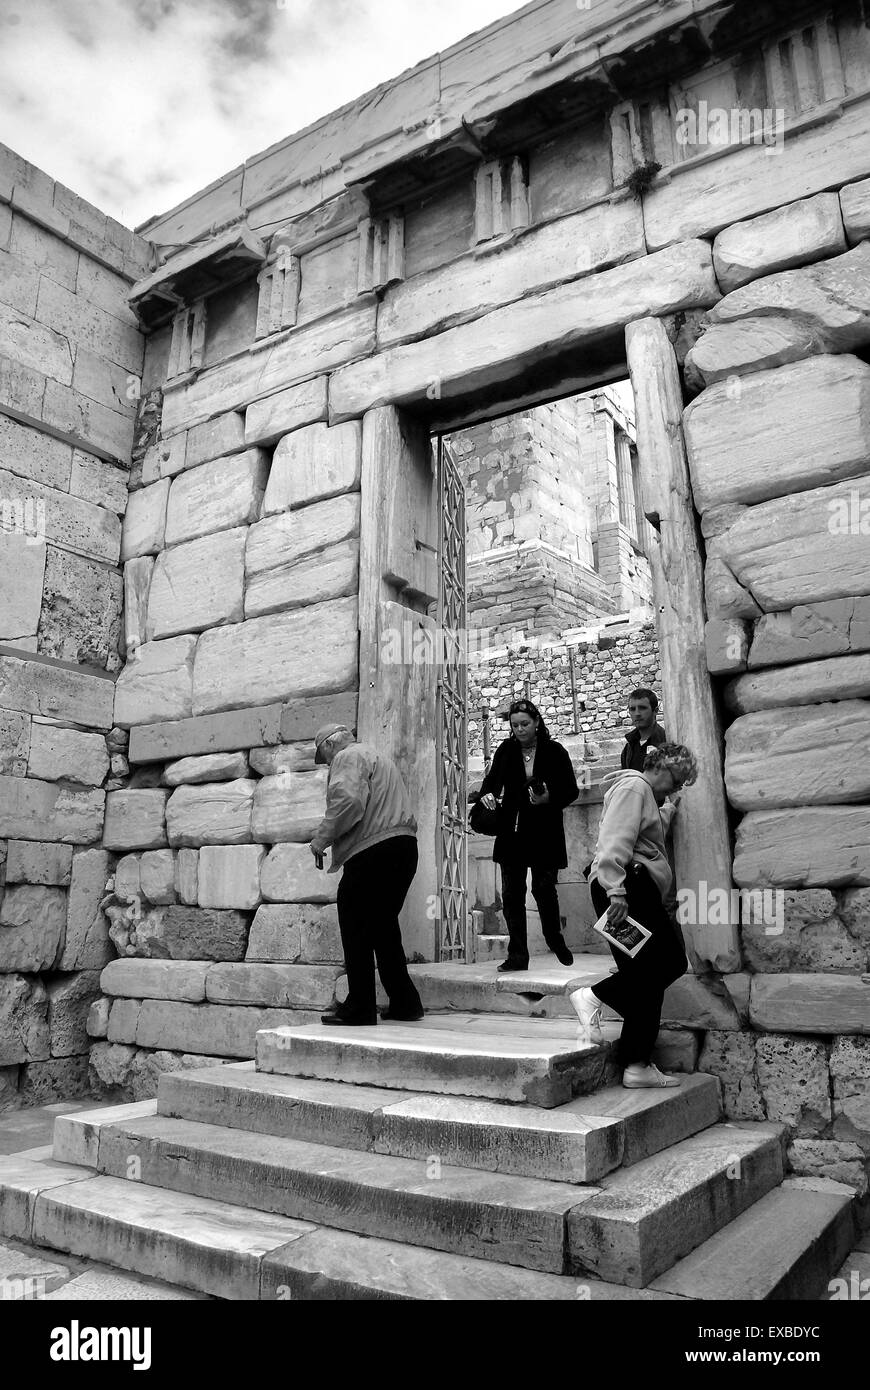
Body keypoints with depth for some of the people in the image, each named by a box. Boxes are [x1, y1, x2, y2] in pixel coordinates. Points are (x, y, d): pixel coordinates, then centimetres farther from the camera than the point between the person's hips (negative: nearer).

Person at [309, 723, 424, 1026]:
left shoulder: (347, 757, -1)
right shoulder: (377, 757, 29)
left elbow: (348, 801, -19)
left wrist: (322, 839, -10)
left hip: (373, 850, -9)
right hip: (404, 844, 9)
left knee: (356, 930, -1)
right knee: (384, 926, 16)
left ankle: (359, 1008, 2)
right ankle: (405, 1003, 18)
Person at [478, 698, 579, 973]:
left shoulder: (555, 751, -3)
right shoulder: (506, 750, 5)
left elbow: (571, 790, -1)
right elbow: (492, 778, 13)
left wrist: (548, 799, -19)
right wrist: (487, 794, -9)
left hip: (544, 834, -3)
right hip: (512, 833, 3)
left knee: (544, 889, -2)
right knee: (511, 894, 2)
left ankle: (556, 941, 26)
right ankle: (517, 956, 9)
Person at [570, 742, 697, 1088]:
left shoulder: (647, 797, 31)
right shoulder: (633, 786, -3)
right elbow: (615, 840, -16)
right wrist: (616, 890, -24)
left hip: (638, 889, 11)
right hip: (627, 883, -11)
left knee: (648, 978, 6)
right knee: (671, 959, -15)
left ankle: (637, 1066, 7)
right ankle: (594, 995, -13)